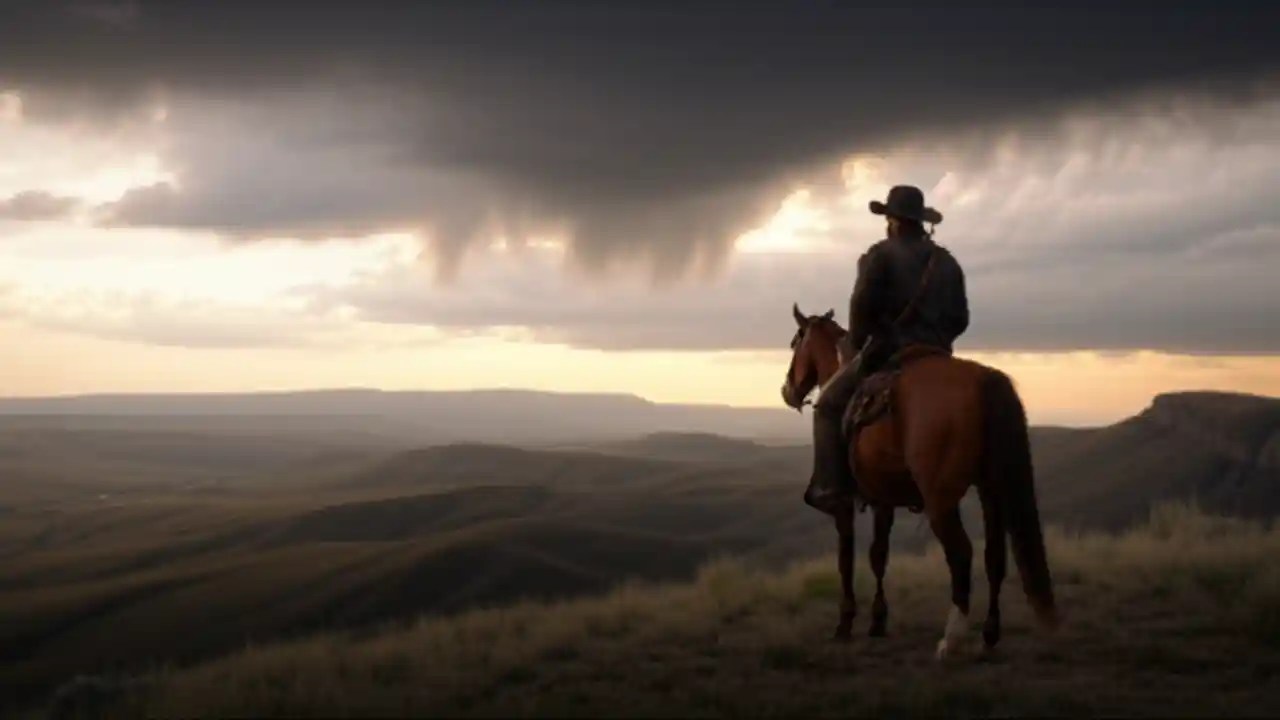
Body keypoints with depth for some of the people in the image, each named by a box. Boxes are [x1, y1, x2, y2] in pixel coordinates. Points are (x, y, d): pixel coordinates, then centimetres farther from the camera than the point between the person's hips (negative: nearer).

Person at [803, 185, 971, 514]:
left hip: (887, 351, -5)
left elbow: (863, 305, -13)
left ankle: (830, 487, -5)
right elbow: (960, 319, 11)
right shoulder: (947, 261, 13)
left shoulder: (881, 254, -3)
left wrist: (856, 343, 1)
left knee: (829, 405, 7)